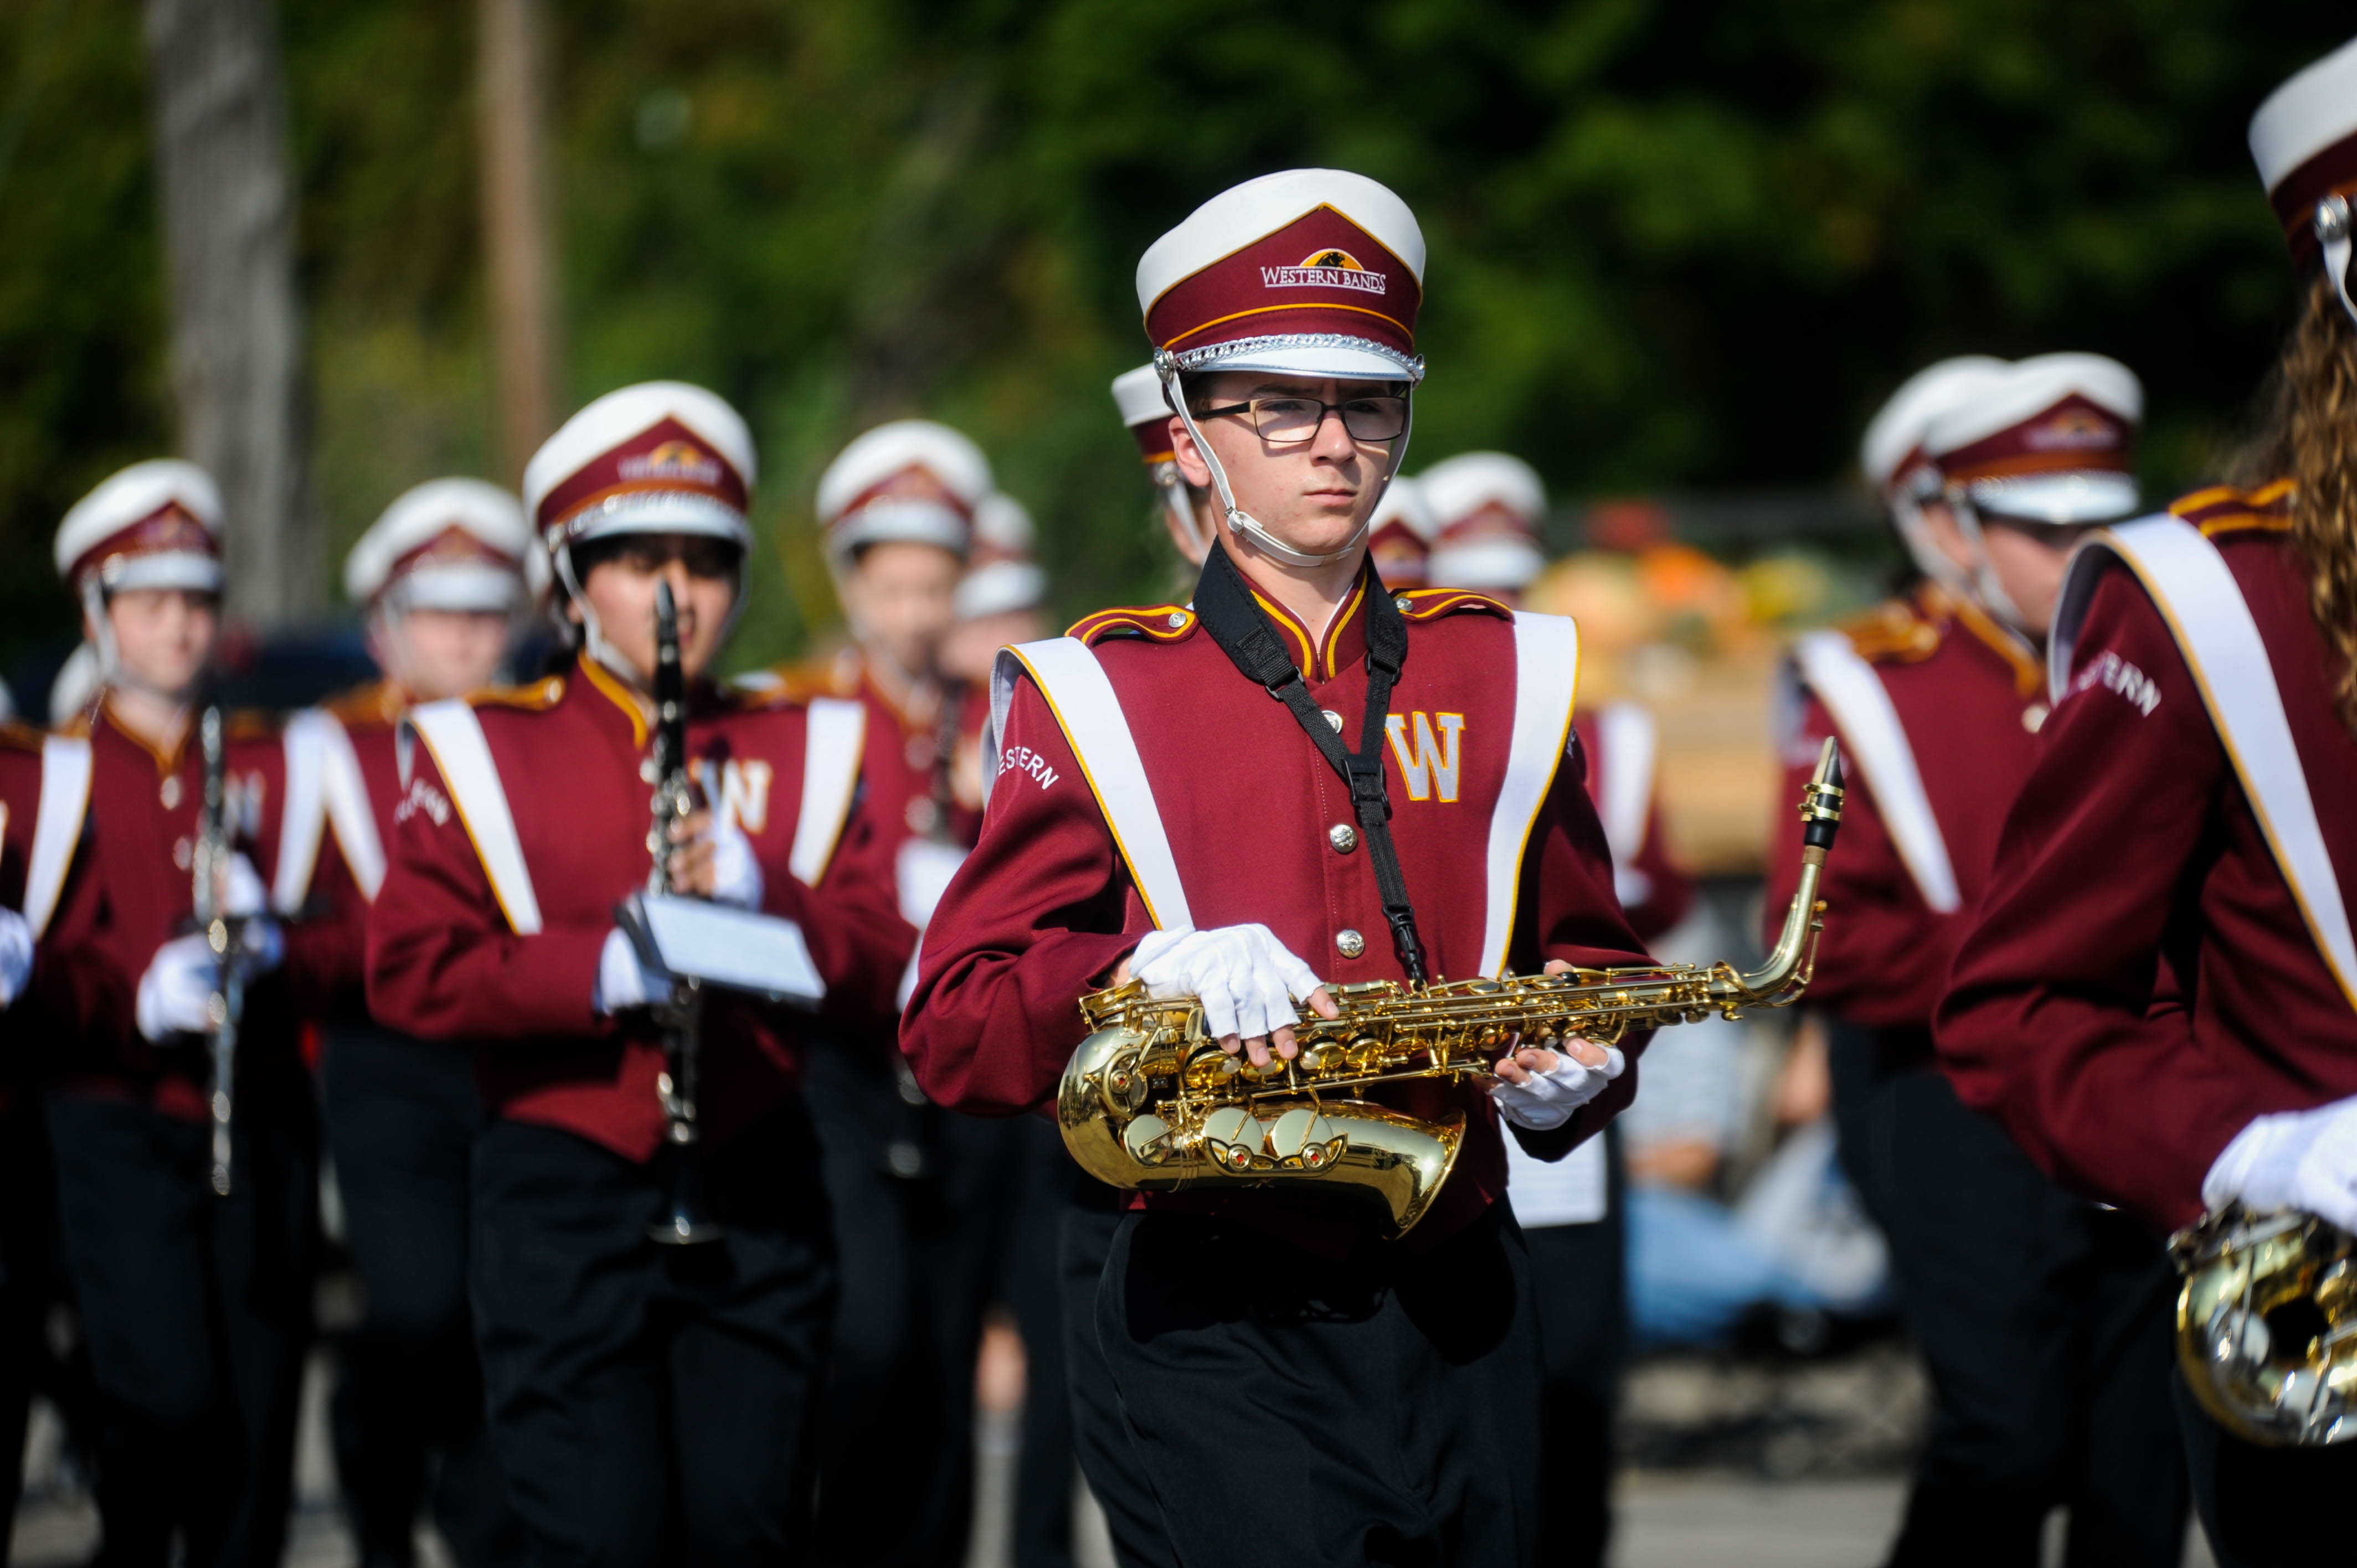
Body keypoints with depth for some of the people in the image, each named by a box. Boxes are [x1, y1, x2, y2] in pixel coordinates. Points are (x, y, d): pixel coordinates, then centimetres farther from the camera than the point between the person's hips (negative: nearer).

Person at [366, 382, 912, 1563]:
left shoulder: (803, 749, 12)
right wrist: (599, 970, -19)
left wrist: (764, 895, -16)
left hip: (756, 1199, 2)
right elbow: (409, 972, -6)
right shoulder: (484, 752, 5)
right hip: (563, 1202, -2)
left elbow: (881, 971, 3)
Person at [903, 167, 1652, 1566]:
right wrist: (1153, 968, -21)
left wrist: (1581, 1068, -3)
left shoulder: (1502, 675, 12)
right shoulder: (1100, 698, 3)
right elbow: (953, 1029, -2)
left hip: (1462, 1312, 4)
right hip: (1222, 1330, -4)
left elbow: (1593, 959, 21)